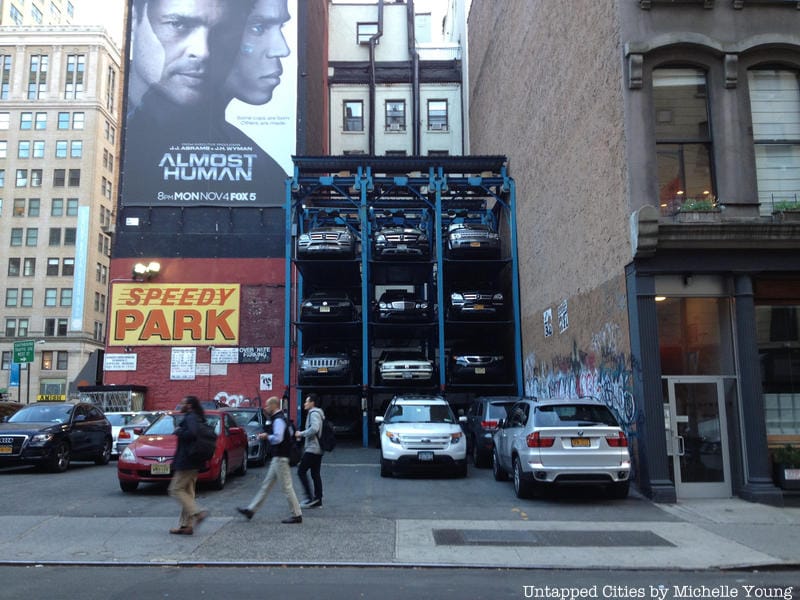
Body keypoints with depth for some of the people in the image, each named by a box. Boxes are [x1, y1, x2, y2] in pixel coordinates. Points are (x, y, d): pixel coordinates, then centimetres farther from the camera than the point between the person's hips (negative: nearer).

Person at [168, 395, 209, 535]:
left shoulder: (190, 418, -13)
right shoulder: (197, 419, 17)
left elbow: (192, 433, -29)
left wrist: (178, 432, -13)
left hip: (186, 462, -10)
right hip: (194, 463, 10)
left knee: (176, 489, -5)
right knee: (187, 492, 12)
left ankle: (197, 513, -13)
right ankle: (185, 525, 14)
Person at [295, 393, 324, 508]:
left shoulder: (314, 413, -12)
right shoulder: (316, 413, 20)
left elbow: (314, 429, -27)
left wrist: (301, 434, -15)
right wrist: (302, 435, 15)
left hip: (312, 449, -10)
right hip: (318, 449, 10)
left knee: (301, 471, -6)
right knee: (315, 474, 10)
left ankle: (310, 497, -7)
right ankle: (317, 500, 12)